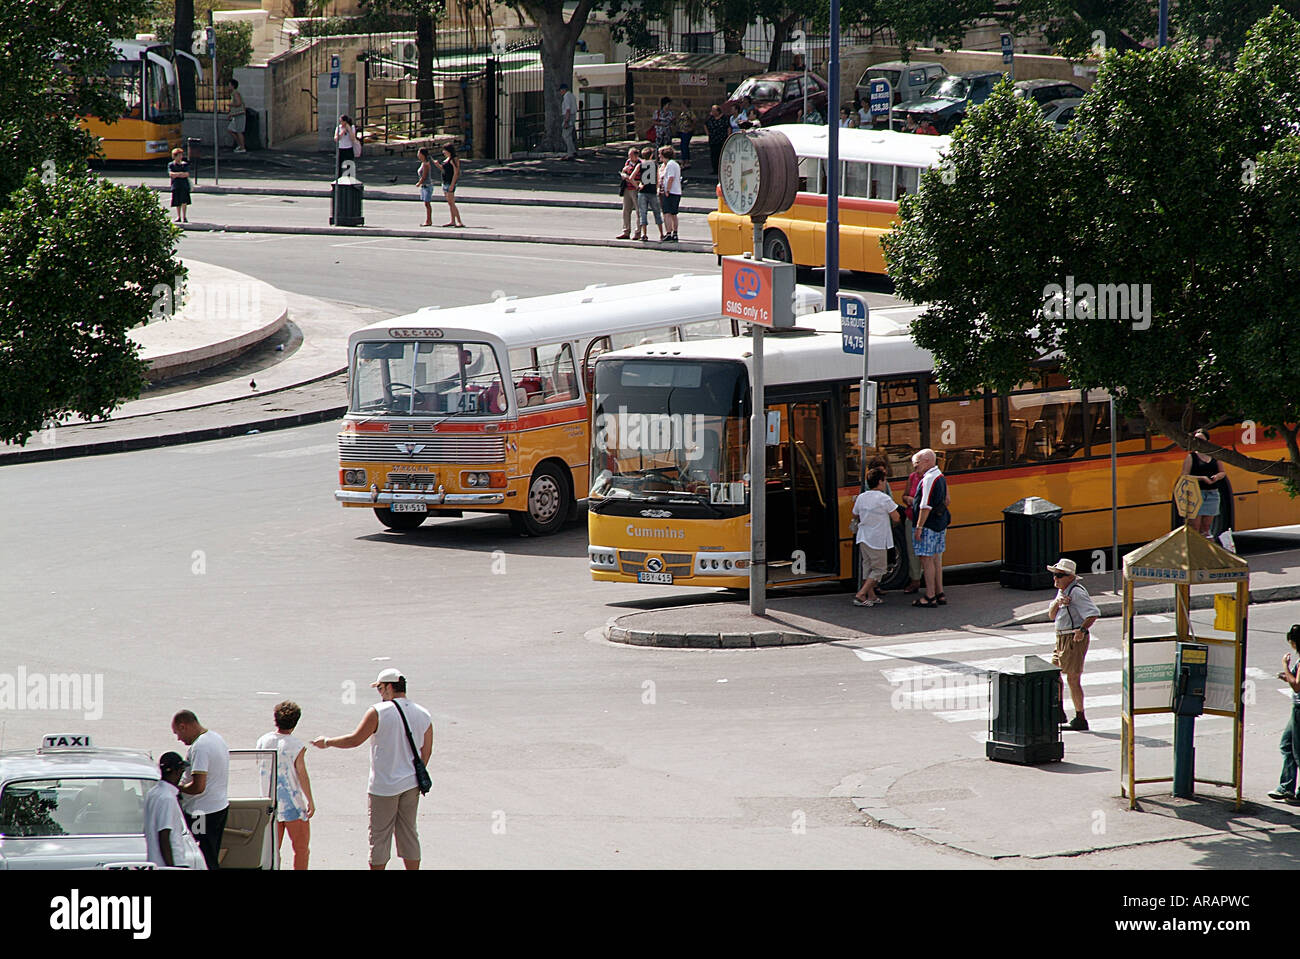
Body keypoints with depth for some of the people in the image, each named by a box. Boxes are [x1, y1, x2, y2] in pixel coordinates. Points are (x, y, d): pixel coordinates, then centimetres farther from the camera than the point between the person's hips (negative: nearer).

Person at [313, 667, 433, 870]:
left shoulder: (378, 713, -13)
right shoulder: (423, 715, 4)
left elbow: (355, 739, -11)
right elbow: (426, 752, 9)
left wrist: (327, 742, 3)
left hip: (383, 786, -5)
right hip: (411, 785, 5)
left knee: (379, 837, 3)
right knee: (408, 833, 12)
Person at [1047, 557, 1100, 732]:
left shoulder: (1076, 592, -16)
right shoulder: (1062, 591, 14)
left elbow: (1094, 613, -24)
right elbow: (1051, 616, 9)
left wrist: (1082, 629, -29)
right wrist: (1057, 602, -9)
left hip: (1075, 639, -10)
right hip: (1062, 639, 10)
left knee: (1072, 678, -8)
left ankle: (1080, 719, -4)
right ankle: (1059, 713, 25)